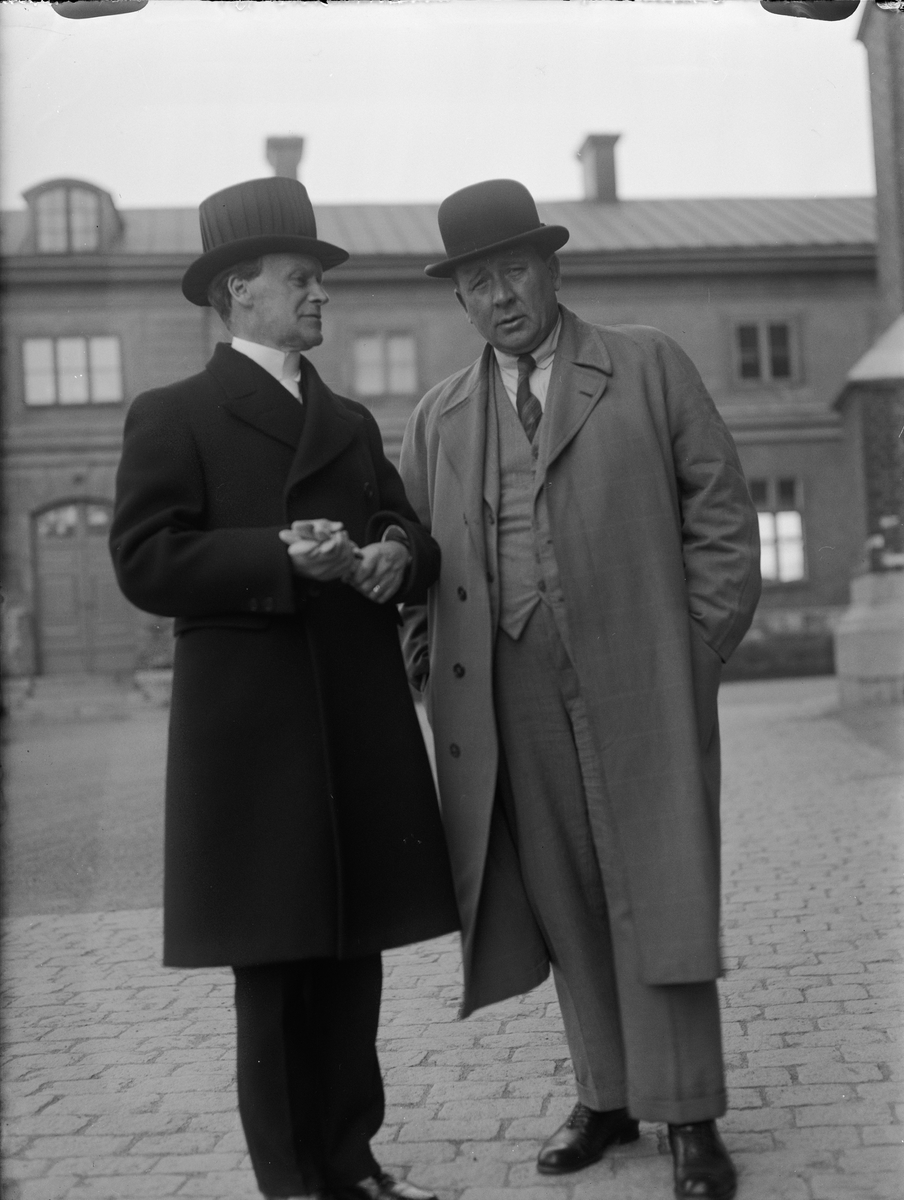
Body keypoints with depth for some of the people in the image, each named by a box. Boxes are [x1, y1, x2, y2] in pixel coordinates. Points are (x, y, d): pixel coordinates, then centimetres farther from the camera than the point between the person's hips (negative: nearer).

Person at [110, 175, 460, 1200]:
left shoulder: (352, 423, 21)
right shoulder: (172, 417, 1)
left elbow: (414, 539, 19)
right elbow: (145, 561, -9)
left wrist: (396, 555, -5)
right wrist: (282, 556, -20)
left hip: (364, 728, 6)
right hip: (253, 730, -5)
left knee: (353, 956, 11)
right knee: (273, 967, 1)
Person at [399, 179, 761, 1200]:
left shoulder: (650, 367, 5)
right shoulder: (438, 419, 13)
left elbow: (719, 512, 3)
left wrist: (700, 648, -4)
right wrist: (422, 658, 1)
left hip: (635, 676, -3)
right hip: (509, 691, 3)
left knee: (655, 892, -1)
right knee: (563, 903, 8)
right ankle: (606, 1098, 21)